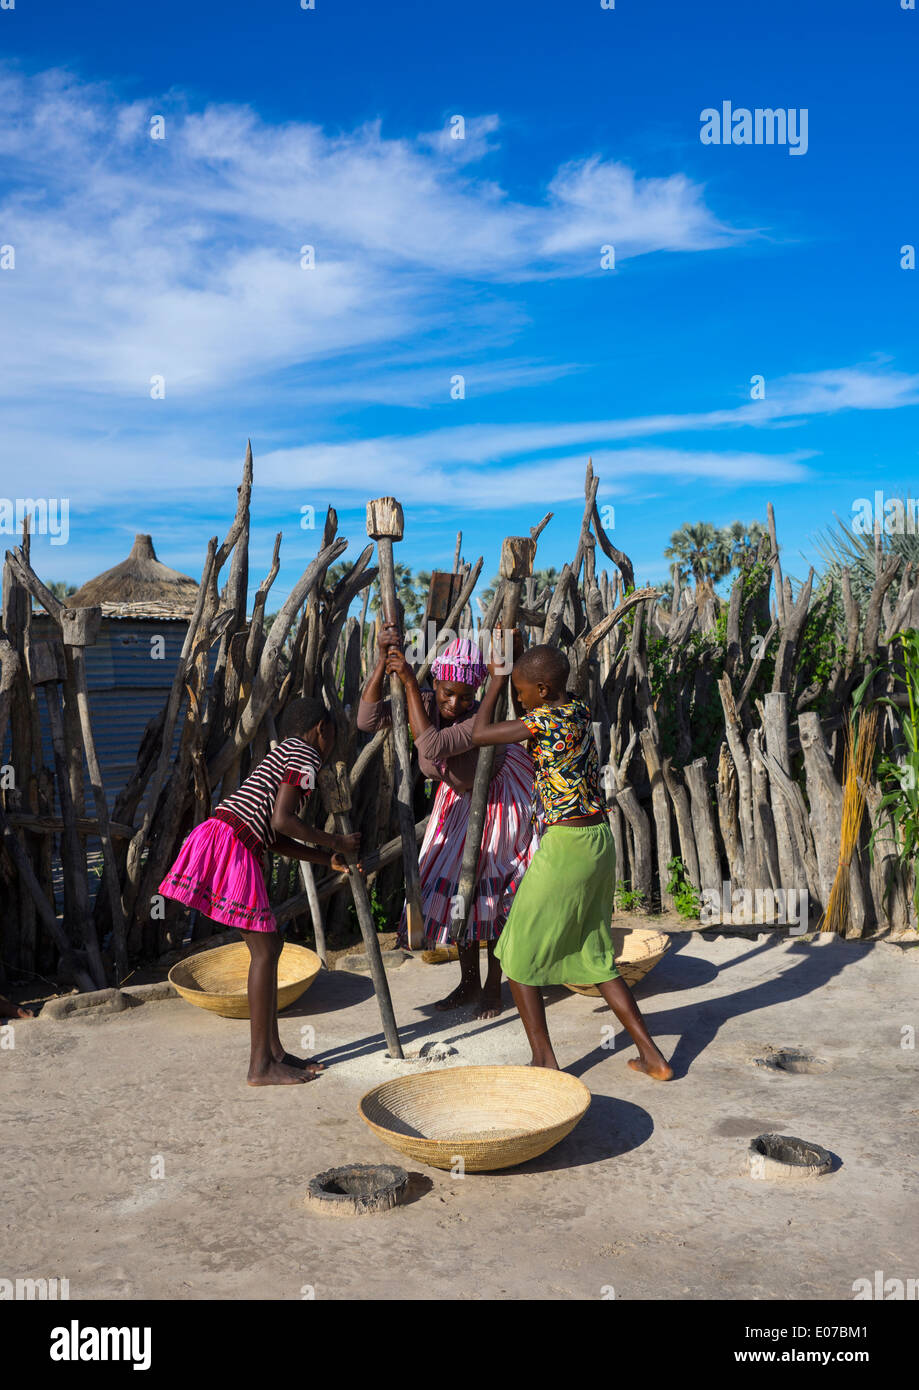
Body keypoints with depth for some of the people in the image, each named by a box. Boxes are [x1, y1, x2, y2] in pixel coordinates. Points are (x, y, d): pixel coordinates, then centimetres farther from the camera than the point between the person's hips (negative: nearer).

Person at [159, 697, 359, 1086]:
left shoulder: (282, 755, 27)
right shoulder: (305, 755, -2)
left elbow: (275, 839, 21)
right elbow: (282, 822, -14)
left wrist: (328, 859, 23)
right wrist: (336, 843, -2)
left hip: (226, 843, 10)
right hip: (232, 845, -10)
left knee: (269, 945, 13)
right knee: (264, 949, -4)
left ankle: (274, 1052, 19)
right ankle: (260, 1066, 2)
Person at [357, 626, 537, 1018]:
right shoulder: (425, 702, -21)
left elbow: (431, 746, -50)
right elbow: (368, 719, -30)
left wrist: (409, 680, -49)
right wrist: (383, 660, -39)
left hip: (500, 798, -5)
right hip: (460, 796, 6)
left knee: (493, 894, -1)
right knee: (455, 885, 8)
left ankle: (493, 988, 15)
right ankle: (469, 983, 23)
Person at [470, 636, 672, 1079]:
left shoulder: (544, 721, -16)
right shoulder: (579, 710, 7)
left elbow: (479, 734, -7)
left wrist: (496, 679, 3)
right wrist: (523, 656, 22)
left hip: (563, 845, -9)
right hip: (598, 841, 9)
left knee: (519, 956, 8)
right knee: (595, 956, 18)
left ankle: (544, 1060, 11)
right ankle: (651, 1057, 20)